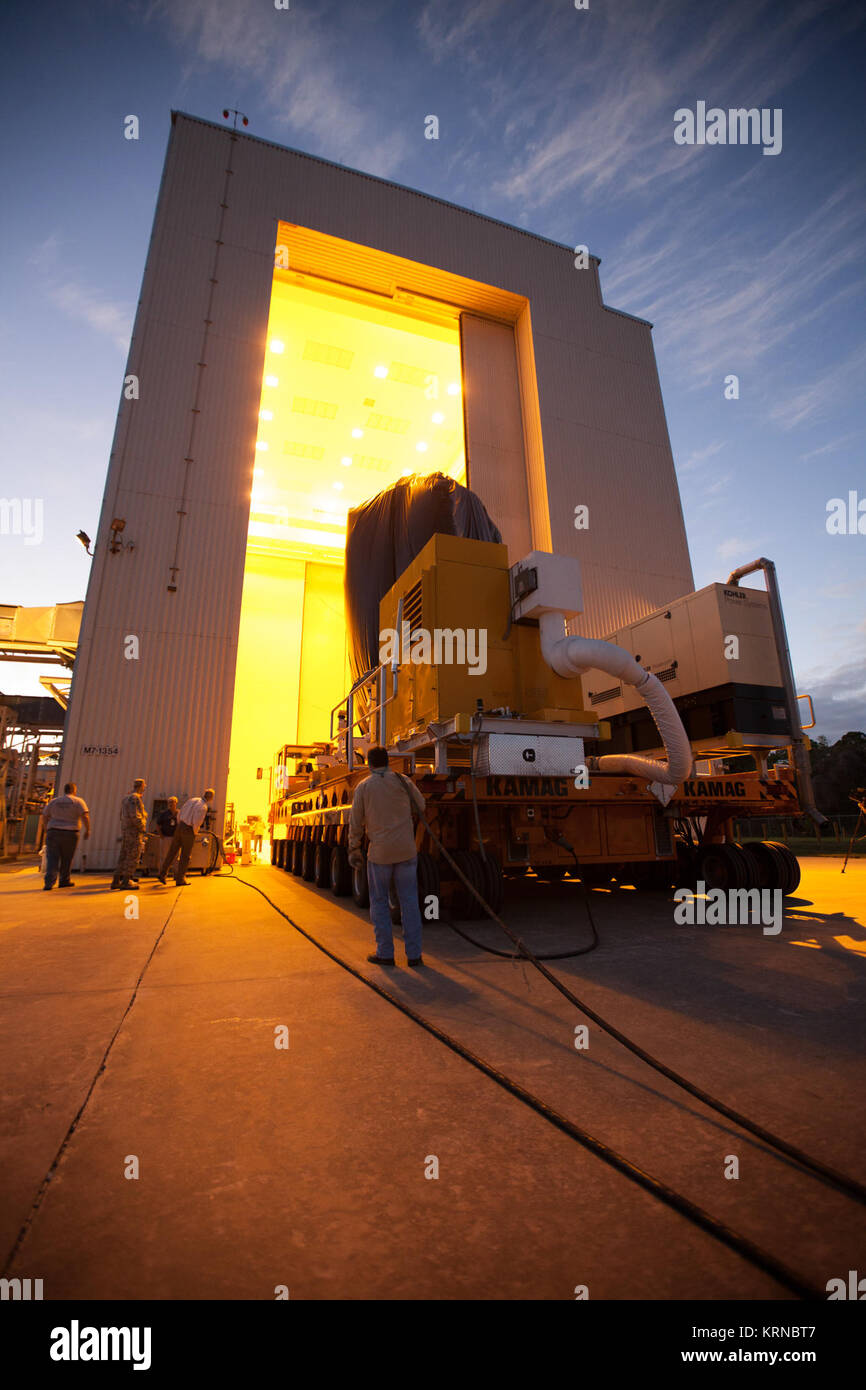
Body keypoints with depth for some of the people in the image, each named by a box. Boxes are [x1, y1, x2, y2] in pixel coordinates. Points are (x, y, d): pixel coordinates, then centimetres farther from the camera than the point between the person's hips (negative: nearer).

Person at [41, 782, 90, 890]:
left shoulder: (53, 801, 10)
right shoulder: (78, 801, -1)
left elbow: (44, 817, 12)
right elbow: (85, 816, -12)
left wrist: (47, 830, 26)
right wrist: (87, 830, -1)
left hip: (53, 833, 2)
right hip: (70, 834, -2)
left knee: (52, 859, -1)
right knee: (66, 859, 12)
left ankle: (49, 883, -14)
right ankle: (64, 880, 25)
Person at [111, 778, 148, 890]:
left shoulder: (125, 799, 17)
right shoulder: (135, 798, -14)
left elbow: (122, 817, 22)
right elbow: (135, 816, -23)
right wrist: (142, 827, -12)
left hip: (125, 831, 9)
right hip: (134, 832, -9)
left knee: (123, 856, 11)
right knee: (133, 857, -4)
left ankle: (116, 881, 13)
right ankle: (126, 881, -3)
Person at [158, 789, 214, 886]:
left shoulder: (192, 799, 8)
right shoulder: (203, 807, -16)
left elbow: (179, 814, 13)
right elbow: (196, 823, -22)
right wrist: (195, 832, -3)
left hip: (180, 827, 7)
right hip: (189, 831, -7)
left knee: (172, 852, 14)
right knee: (185, 856, 5)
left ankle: (162, 874, 17)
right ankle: (180, 879, 13)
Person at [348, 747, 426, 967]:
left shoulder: (363, 787, -1)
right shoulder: (402, 780, 1)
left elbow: (356, 823, 1)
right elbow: (421, 806, 12)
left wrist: (353, 850, 11)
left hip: (380, 852, -1)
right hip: (406, 850, 1)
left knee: (379, 902, 12)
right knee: (409, 901, 7)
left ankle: (385, 953, 15)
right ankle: (414, 954, 10)